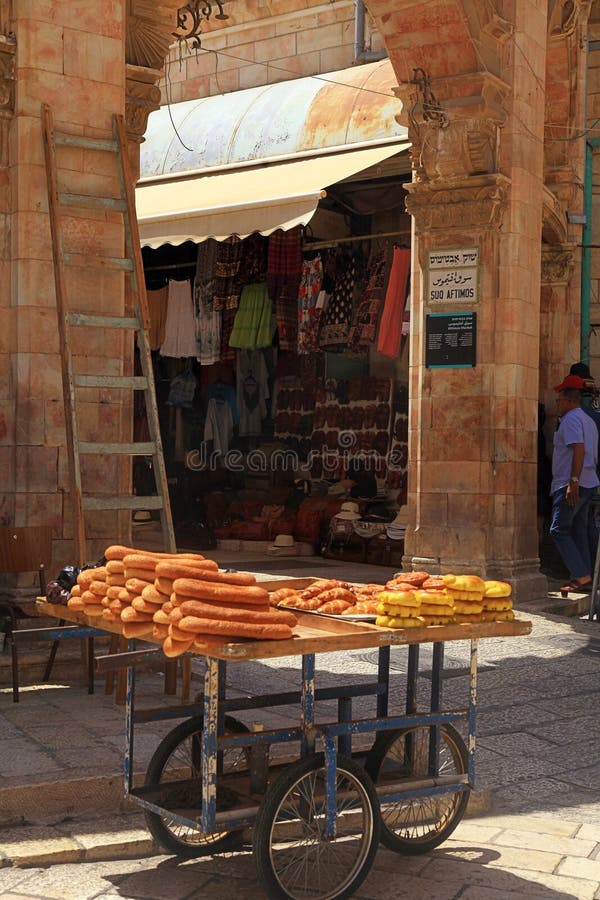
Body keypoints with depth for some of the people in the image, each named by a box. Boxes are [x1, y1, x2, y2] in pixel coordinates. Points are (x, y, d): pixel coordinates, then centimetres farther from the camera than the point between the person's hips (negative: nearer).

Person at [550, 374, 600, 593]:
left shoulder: (571, 419, -10)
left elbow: (579, 450, -23)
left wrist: (573, 482, -27)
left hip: (571, 485, -10)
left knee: (559, 530, -8)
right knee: (578, 532, 11)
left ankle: (581, 576, -14)